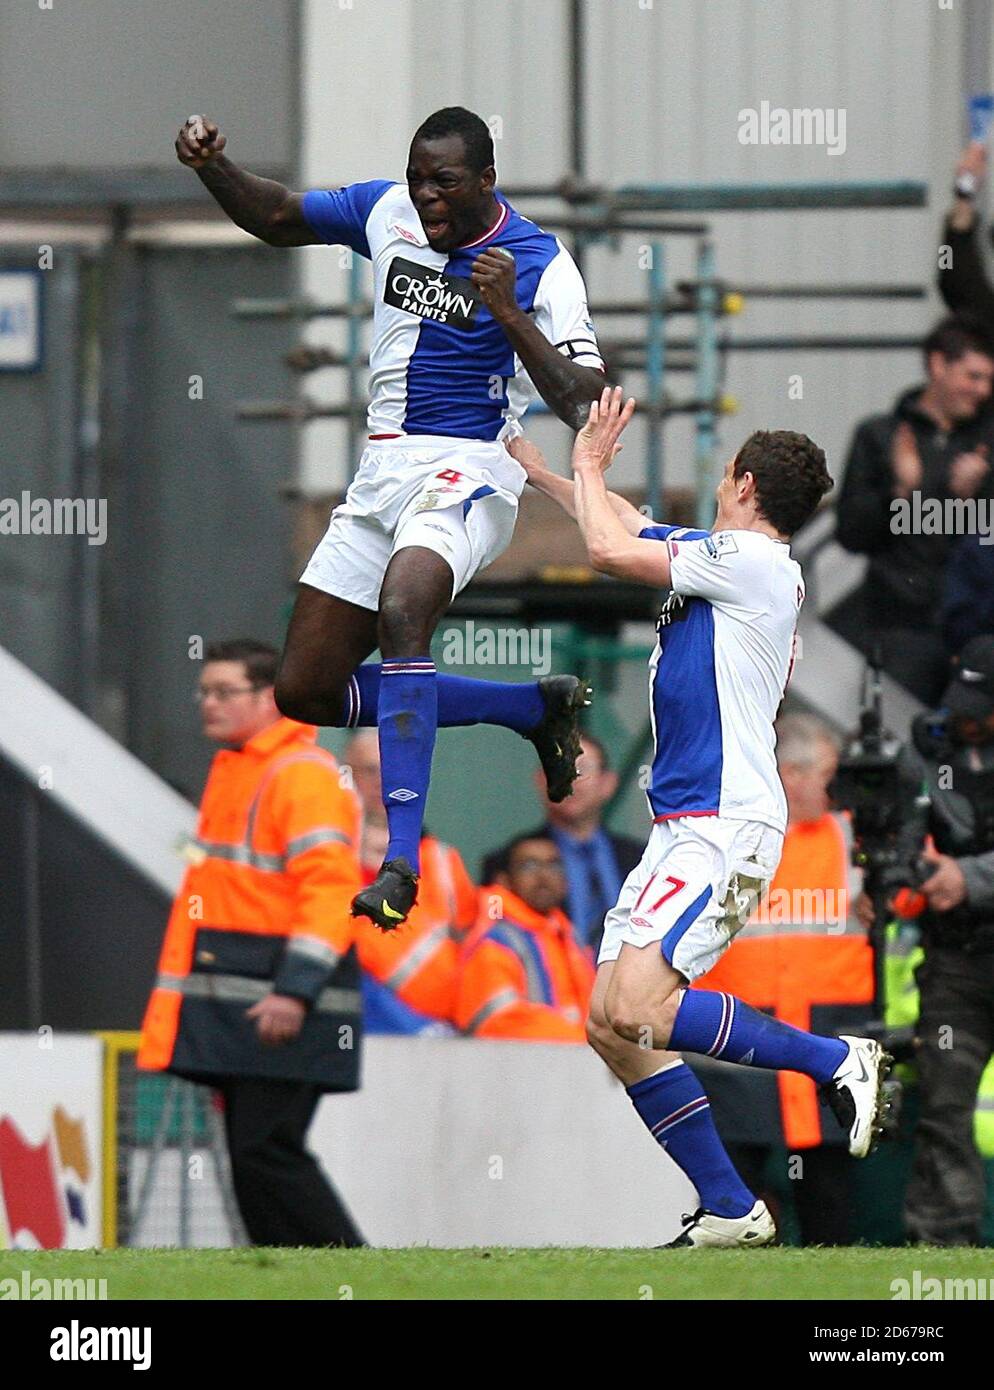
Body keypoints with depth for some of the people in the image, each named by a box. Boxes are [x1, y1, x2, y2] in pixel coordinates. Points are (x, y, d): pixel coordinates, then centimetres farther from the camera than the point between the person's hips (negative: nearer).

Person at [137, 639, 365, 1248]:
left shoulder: (303, 775, -11)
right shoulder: (232, 773, 20)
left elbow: (329, 887, -19)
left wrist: (295, 991, -26)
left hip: (286, 1008, -10)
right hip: (237, 1004, 10)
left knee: (266, 1150, -13)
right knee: (250, 1153, 6)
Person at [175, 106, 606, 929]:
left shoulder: (540, 267, -12)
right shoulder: (388, 213, 4)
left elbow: (583, 405, -19)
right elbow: (277, 220, 19)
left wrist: (511, 315, -30)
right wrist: (212, 166, 0)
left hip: (467, 471, -7)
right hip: (381, 474, 8)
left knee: (402, 610, -37)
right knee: (306, 691, 7)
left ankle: (402, 858, -42)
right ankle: (537, 709, 21)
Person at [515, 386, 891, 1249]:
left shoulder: (753, 561, -10)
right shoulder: (721, 559, 18)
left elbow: (611, 548, -11)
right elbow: (627, 527, 34)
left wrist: (589, 463, 6)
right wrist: (531, 465, 40)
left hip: (726, 826, -10)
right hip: (685, 825, 10)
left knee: (637, 1009, -24)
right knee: (610, 1028, 3)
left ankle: (840, 1062, -12)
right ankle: (730, 1214, 5)